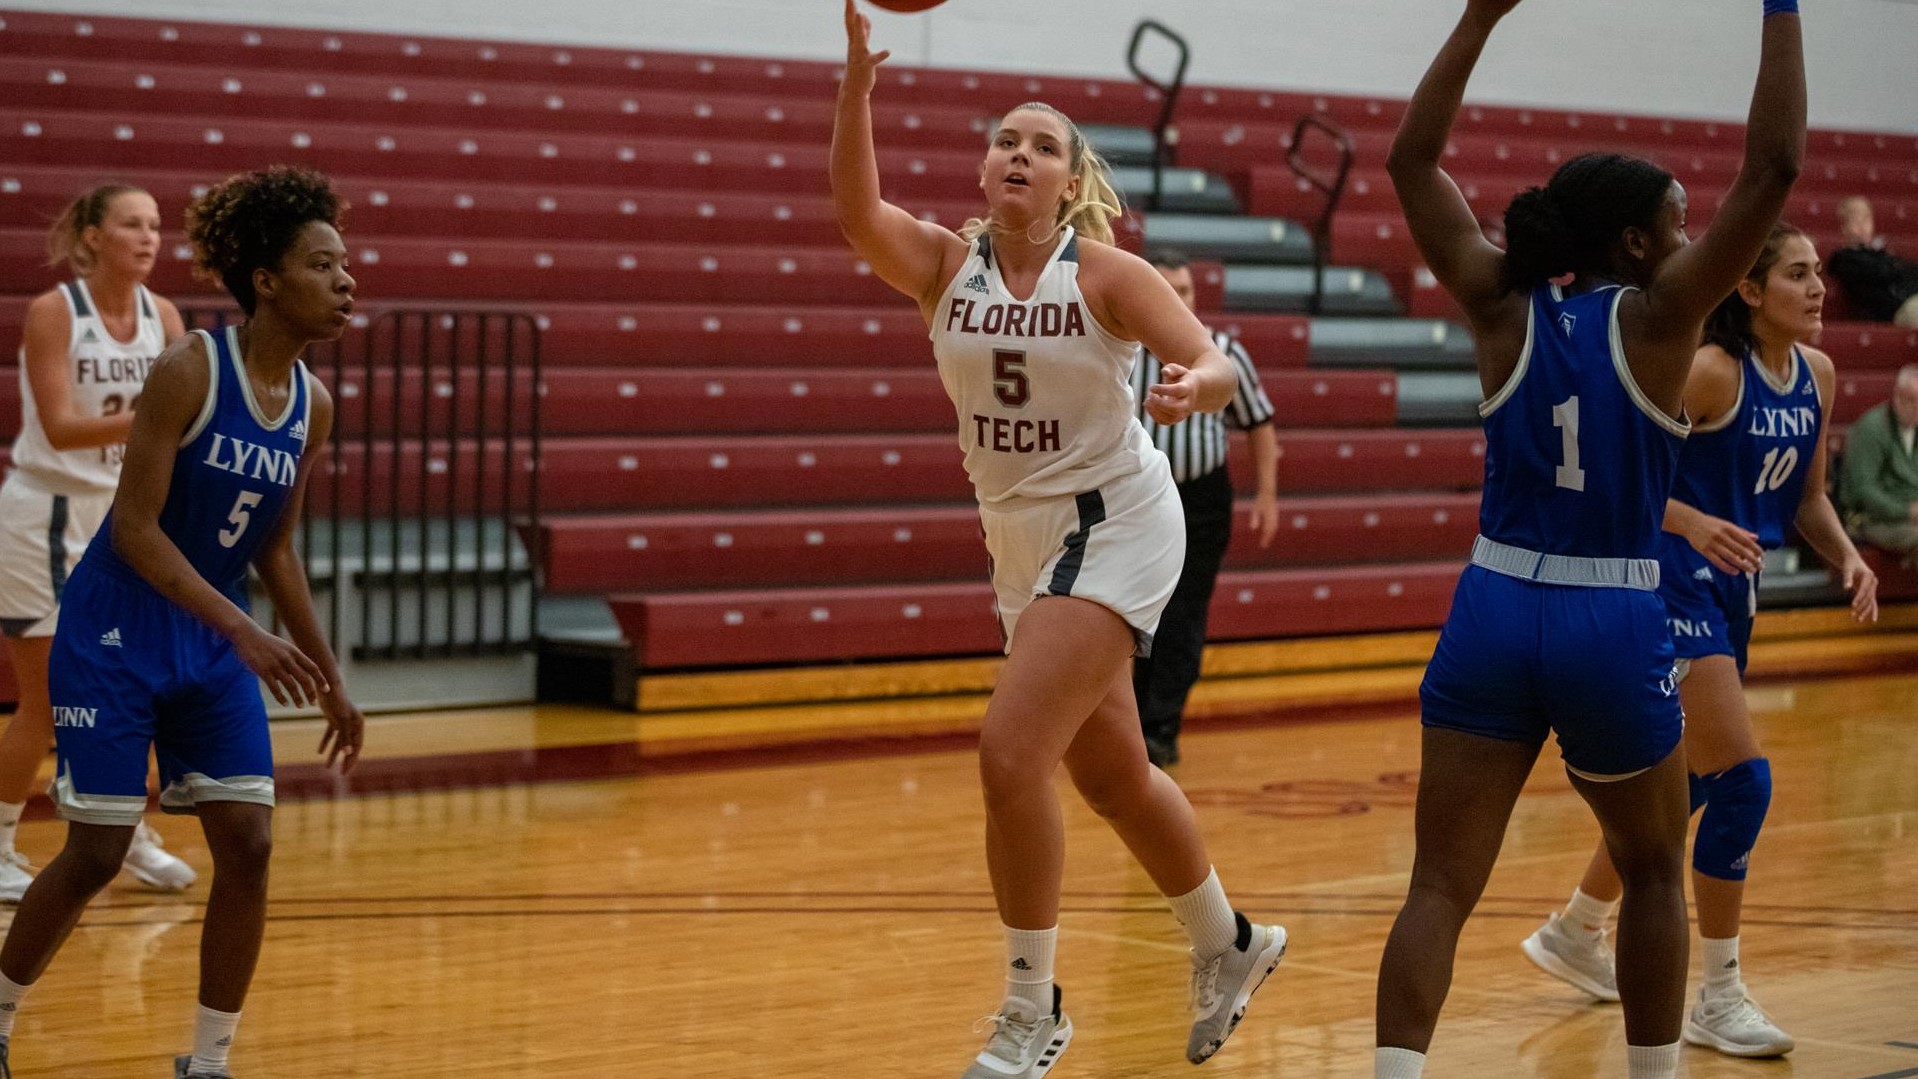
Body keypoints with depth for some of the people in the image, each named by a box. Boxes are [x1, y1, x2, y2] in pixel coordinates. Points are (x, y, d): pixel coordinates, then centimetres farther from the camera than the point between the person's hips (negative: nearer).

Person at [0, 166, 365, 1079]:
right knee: (97, 853, -1)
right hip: (115, 637, -6)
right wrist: (245, 632, -29)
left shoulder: (312, 406, 1)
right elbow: (135, 525, -21)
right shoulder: (189, 370, -19)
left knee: (249, 844, -4)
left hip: (213, 650, 6)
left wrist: (327, 679, 12)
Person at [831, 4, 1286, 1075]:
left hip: (1113, 527, -6)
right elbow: (856, 210, -20)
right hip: (1023, 540, 6)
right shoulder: (946, 265, -2)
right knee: (1113, 775, 18)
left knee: (1012, 747, -19)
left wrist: (1199, 383, -41)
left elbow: (1215, 364, -17)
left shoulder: (1104, 273, -11)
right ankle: (1228, 945, 41)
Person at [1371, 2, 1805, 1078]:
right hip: (1615, 629, -3)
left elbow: (1413, 161, 11)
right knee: (1656, 872, 20)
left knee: (1441, 889, -1)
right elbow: (1773, 169, -10)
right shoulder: (1657, 317, -6)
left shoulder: (1506, 309, 3)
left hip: (1493, 616, 3)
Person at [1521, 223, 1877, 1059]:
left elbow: (1807, 495, 16)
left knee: (1685, 783, 18)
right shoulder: (1711, 371, -18)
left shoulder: (1815, 374, 6)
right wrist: (1691, 521, -33)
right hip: (1673, 587, -9)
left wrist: (1847, 555, -2)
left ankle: (1574, 934, 39)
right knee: (1742, 780, -14)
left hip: (1731, 592, 9)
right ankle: (1719, 998, -5)